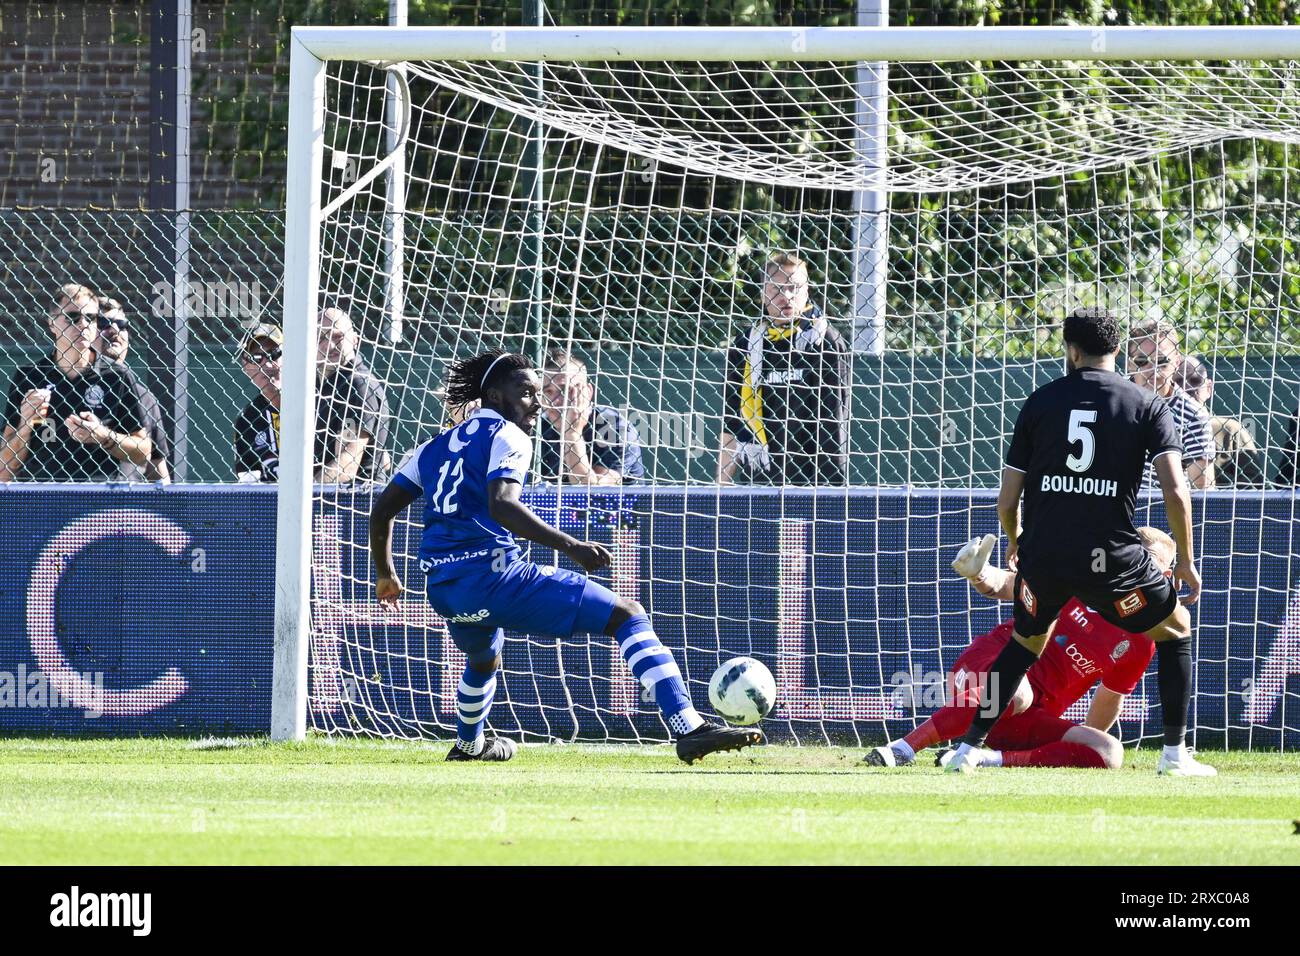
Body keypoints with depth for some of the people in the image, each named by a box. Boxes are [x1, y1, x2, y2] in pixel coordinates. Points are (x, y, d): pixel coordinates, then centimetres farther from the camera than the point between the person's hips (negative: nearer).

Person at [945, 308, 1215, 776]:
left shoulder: (1040, 402, 8)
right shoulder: (1147, 405, 3)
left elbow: (1007, 500, 8)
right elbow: (1175, 492, -8)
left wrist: (1014, 542, 30)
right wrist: (1186, 561, 5)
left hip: (1042, 554, 2)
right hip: (1111, 555, -2)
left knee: (1025, 641, 28)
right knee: (1174, 629, 21)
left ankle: (970, 746, 21)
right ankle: (1175, 754, 14)